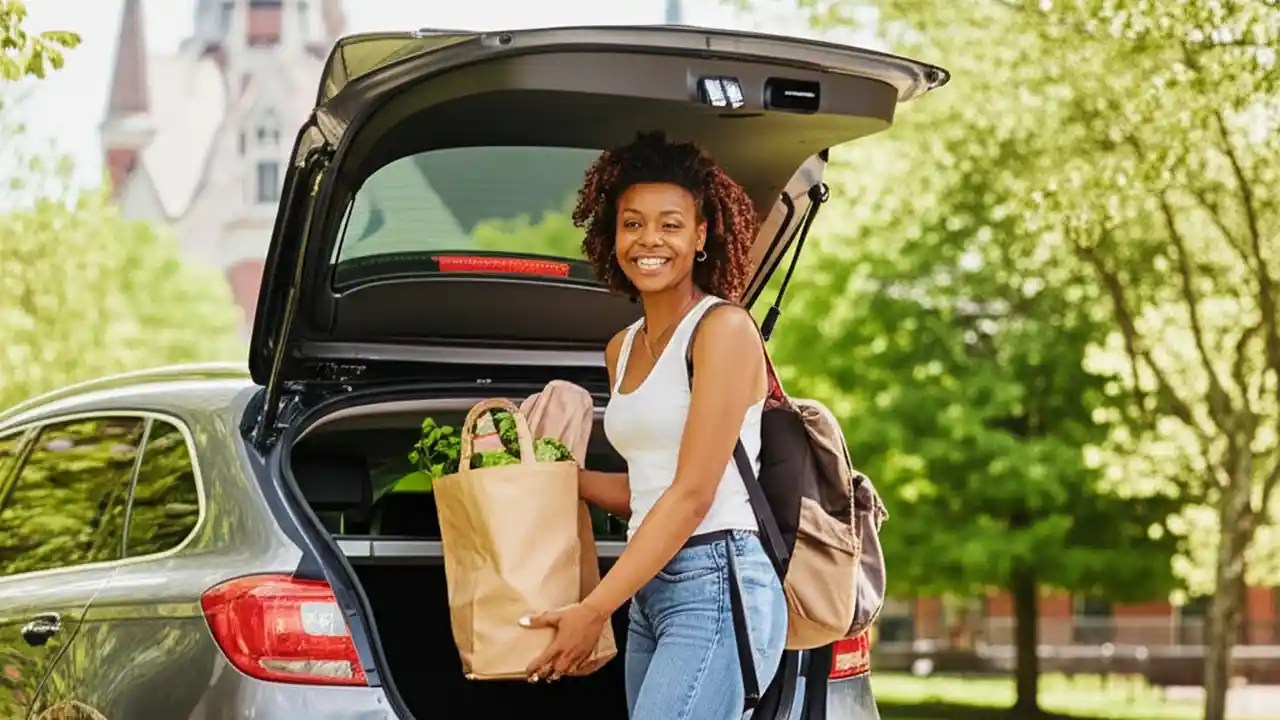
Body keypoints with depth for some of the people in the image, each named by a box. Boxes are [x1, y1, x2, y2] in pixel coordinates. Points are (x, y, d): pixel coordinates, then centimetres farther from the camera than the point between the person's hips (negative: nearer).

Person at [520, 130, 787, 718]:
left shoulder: (723, 328, -7)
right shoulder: (622, 349, 16)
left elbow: (693, 494, -13)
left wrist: (594, 609, -14)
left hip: (717, 587, -8)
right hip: (650, 593, 8)